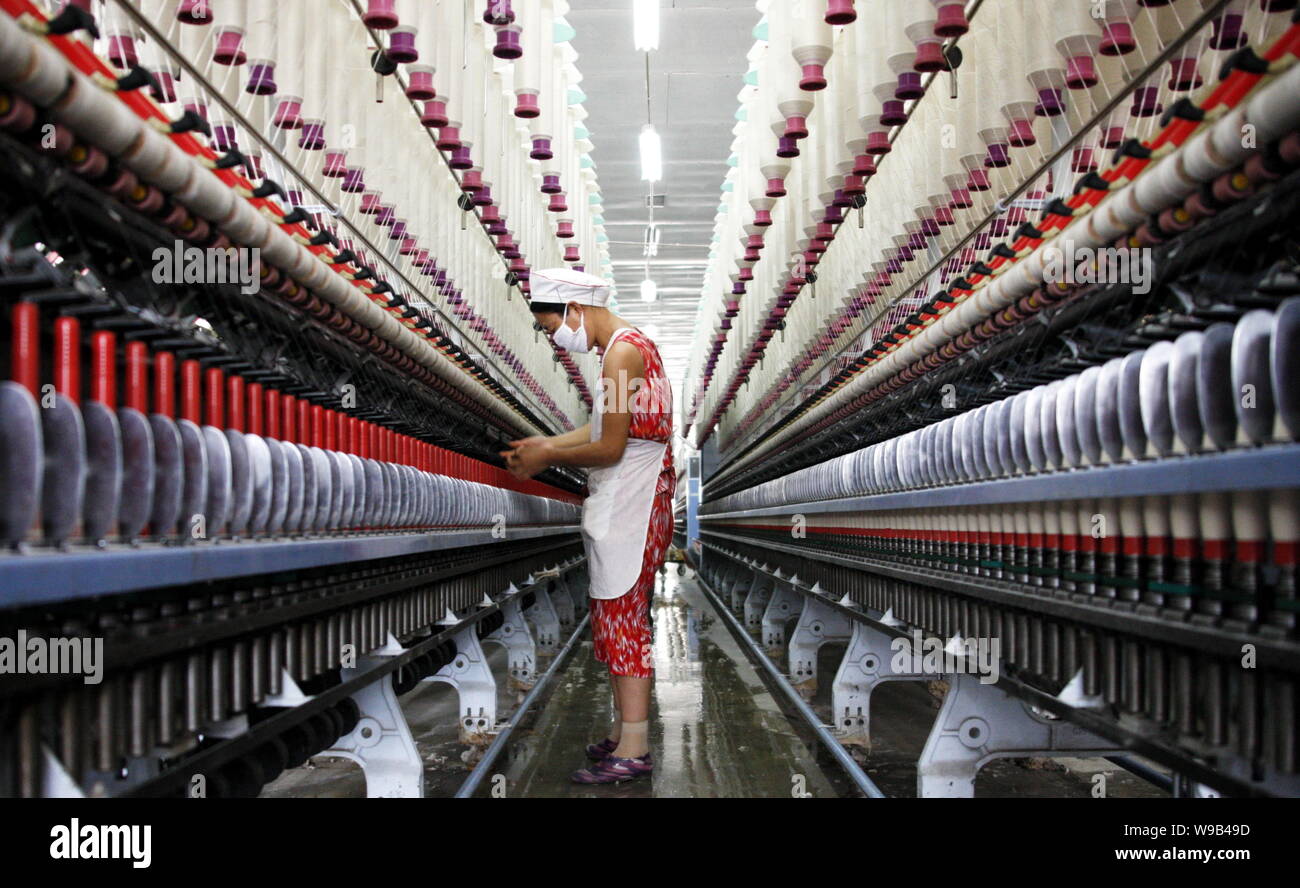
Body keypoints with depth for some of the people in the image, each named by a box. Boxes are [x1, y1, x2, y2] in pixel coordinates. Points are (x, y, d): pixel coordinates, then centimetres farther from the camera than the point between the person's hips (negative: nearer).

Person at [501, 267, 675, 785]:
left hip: (629, 505, -10)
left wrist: (548, 458, -7)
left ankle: (633, 750, -3)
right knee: (619, 620, 14)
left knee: (621, 620, -7)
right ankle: (623, 733, 23)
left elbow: (610, 448, -19)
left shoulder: (621, 351, -17)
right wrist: (546, 445, 15)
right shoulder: (629, 344, 14)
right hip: (624, 504, 10)